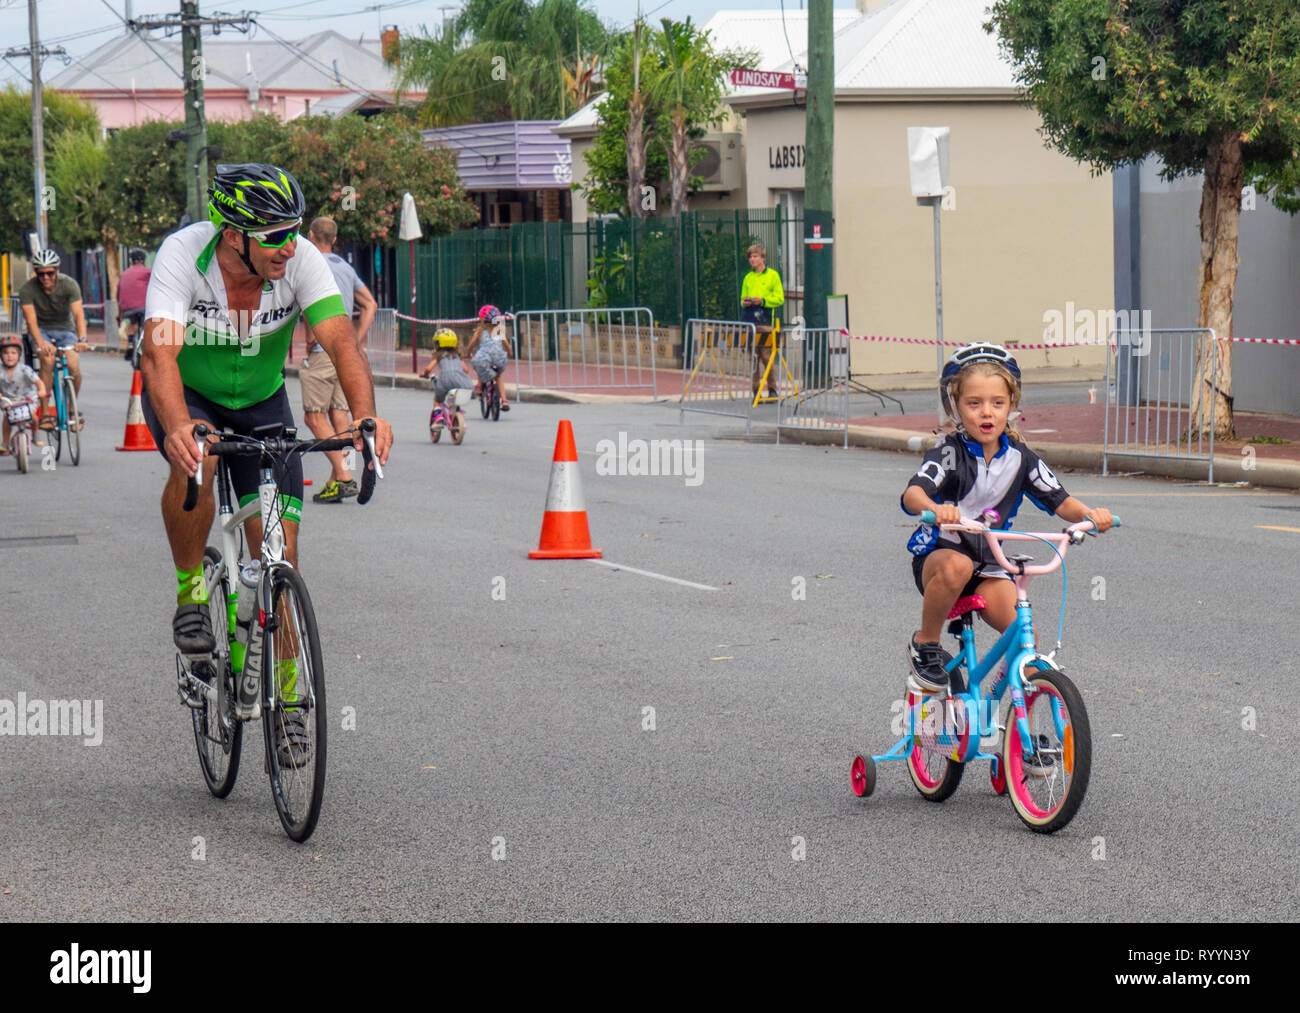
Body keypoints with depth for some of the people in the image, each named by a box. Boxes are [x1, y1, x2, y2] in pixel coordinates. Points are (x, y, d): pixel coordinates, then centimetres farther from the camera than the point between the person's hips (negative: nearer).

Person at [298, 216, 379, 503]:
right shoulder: (346, 267, 17)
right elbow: (370, 304, 19)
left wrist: (310, 337, -15)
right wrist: (358, 340, 15)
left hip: (322, 350, -8)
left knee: (315, 417, -5)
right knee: (339, 414, 8)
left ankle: (344, 477, -15)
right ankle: (335, 482, 7)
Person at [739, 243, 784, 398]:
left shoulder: (773, 275, 5)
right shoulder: (748, 278, 17)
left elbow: (780, 298, 1)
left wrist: (762, 301, -13)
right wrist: (744, 302, 1)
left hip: (765, 322, -4)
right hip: (749, 322, 4)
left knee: (767, 356, -8)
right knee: (752, 357, 2)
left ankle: (772, 389, -1)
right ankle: (755, 389, 5)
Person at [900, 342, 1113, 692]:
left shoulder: (1019, 458, 0)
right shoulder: (951, 452, -14)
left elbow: (1057, 500, -2)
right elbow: (913, 493, -30)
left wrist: (1088, 514, -25)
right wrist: (935, 509, -53)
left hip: (988, 564, 3)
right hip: (938, 554, -3)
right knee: (957, 567, -39)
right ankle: (925, 645, -15)